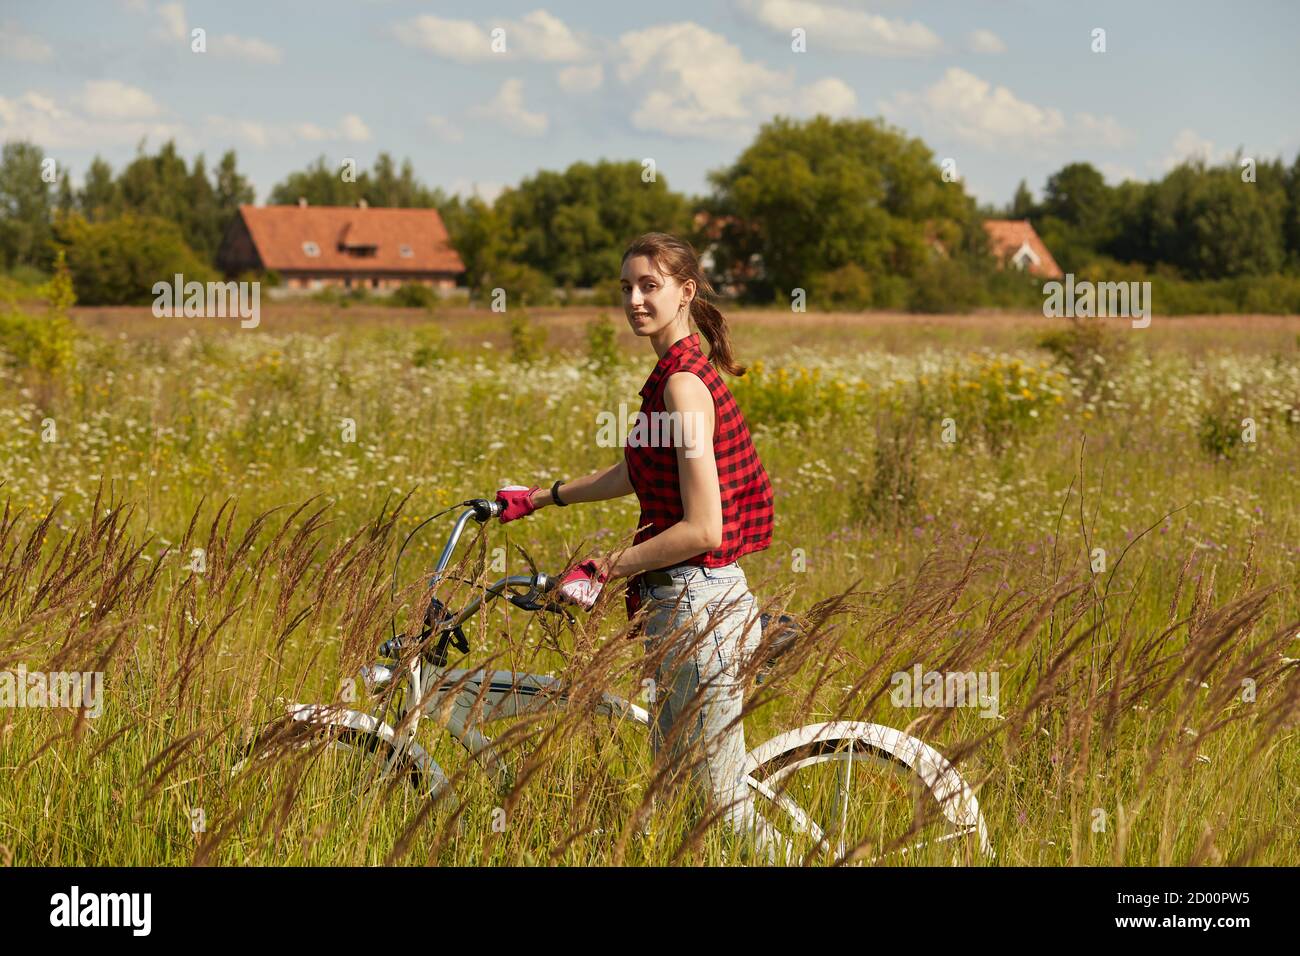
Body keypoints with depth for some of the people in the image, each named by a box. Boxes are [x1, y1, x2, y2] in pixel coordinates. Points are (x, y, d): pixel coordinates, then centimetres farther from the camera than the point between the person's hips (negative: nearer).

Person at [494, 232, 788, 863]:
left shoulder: (683, 385, -18)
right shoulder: (684, 373, 12)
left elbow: (702, 529, -23)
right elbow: (637, 471, 29)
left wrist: (604, 568, -14)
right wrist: (542, 497, 35)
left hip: (699, 605, -10)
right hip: (682, 604, 10)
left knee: (719, 800, -4)